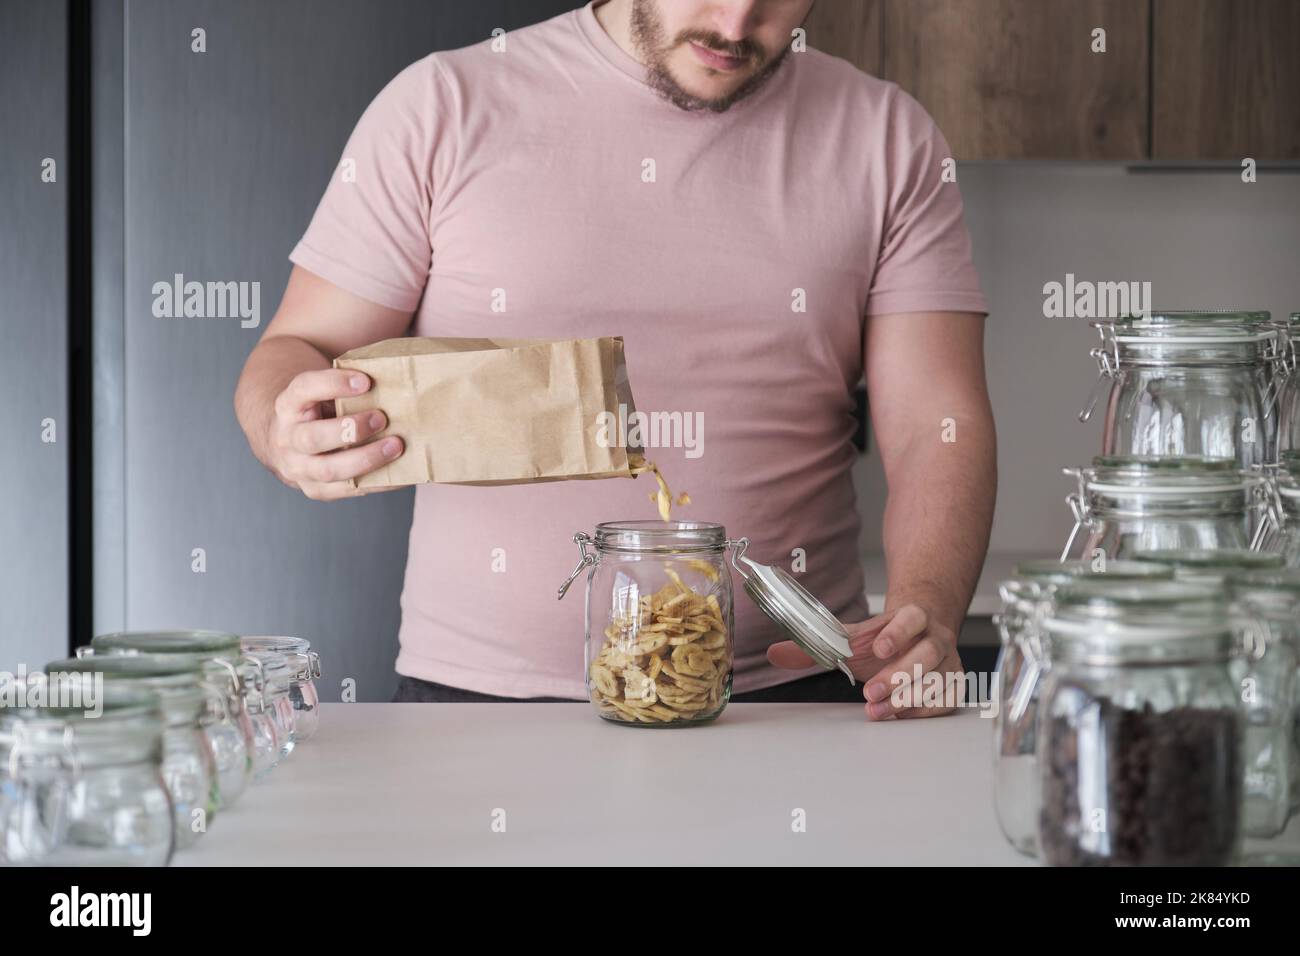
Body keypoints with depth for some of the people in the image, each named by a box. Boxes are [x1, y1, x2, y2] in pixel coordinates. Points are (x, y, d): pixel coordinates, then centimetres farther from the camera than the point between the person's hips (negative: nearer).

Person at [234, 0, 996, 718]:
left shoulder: (888, 139, 8)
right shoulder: (441, 109, 5)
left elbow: (939, 425, 1)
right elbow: (295, 353, 7)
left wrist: (924, 615, -18)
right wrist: (289, 435, -18)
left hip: (784, 687, 0)